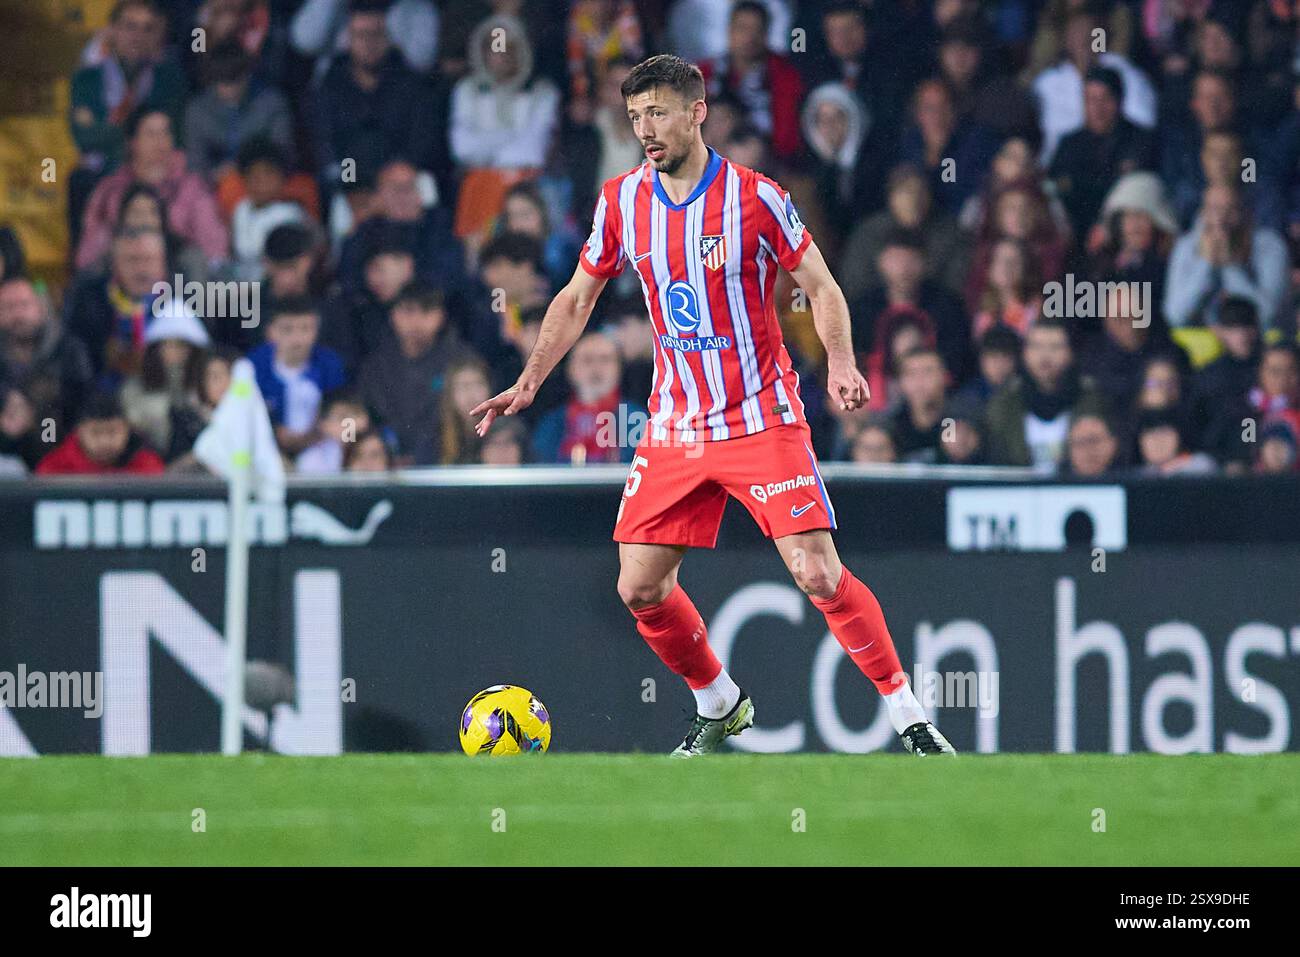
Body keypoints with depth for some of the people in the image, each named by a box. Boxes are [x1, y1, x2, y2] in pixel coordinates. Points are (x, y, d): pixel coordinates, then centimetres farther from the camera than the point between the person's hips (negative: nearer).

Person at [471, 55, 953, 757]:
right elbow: (577, 299, 15)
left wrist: (840, 363, -18)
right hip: (675, 429, 5)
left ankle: (908, 718, -5)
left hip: (762, 420, -5)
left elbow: (821, 286, -1)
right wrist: (528, 383, 6)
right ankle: (717, 706, 23)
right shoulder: (622, 201, 3)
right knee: (639, 588, -1)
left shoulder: (755, 197, -9)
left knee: (818, 575, -15)